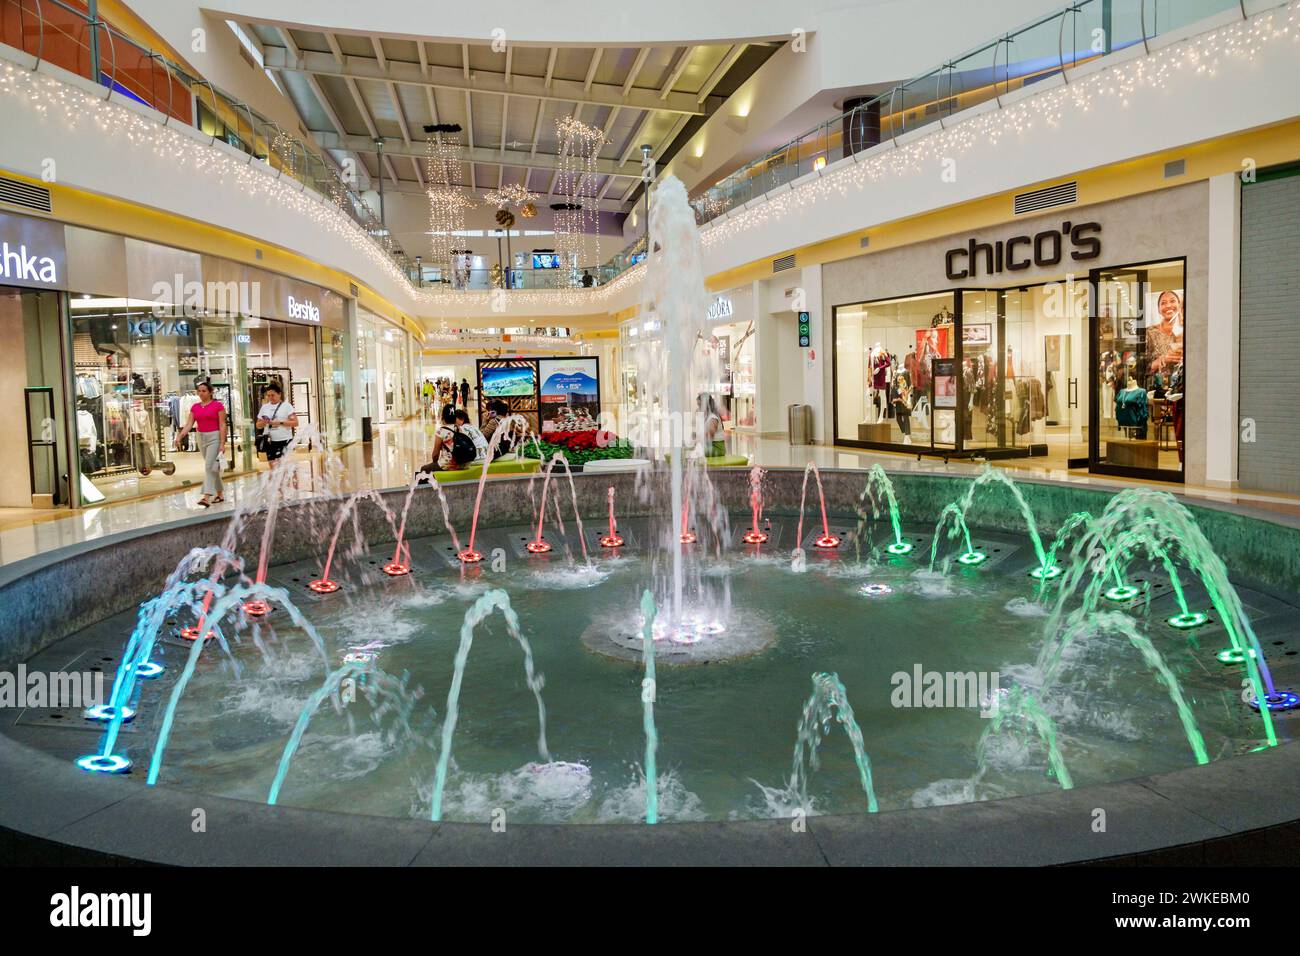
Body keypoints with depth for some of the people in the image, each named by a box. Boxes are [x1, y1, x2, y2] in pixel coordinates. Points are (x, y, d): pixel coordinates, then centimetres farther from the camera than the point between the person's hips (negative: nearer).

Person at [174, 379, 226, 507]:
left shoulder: (218, 405, -7)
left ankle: (206, 497, -20)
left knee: (209, 466, -15)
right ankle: (220, 495, 21)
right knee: (213, 467, 13)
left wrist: (222, 443, -15)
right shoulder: (195, 407, 9)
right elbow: (189, 424, 3)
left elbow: (222, 425, -10)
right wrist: (179, 437, -12)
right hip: (201, 438, 6)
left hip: (214, 437, -6)